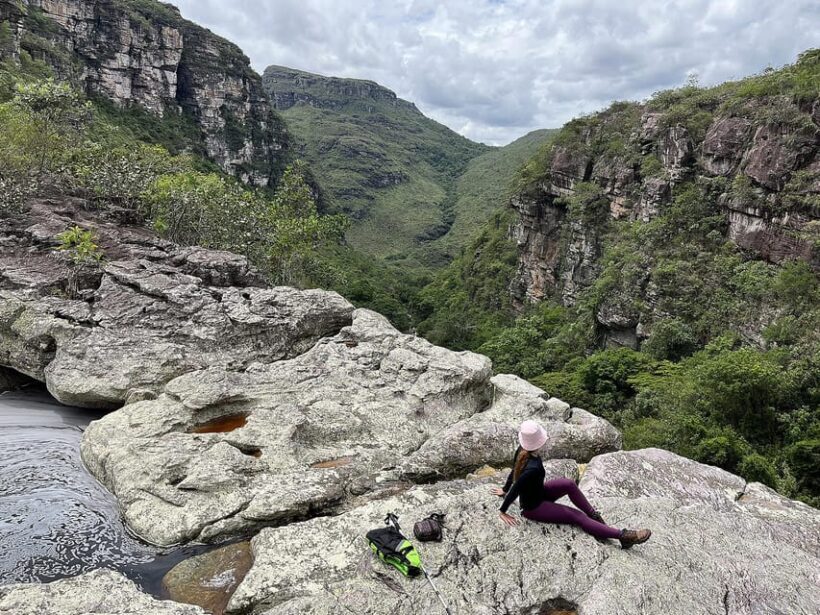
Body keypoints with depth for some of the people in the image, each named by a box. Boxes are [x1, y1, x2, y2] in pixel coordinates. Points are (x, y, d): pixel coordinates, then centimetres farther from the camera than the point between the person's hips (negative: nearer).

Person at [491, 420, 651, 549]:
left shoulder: (522, 450, -15)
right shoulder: (533, 468, -38)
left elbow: (513, 471, 0)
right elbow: (515, 489, -31)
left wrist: (505, 490, 14)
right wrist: (503, 512, -18)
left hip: (538, 493, 8)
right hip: (533, 508, -8)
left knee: (569, 484, -7)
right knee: (577, 517, -8)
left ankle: (593, 515, 8)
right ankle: (622, 536, -7)